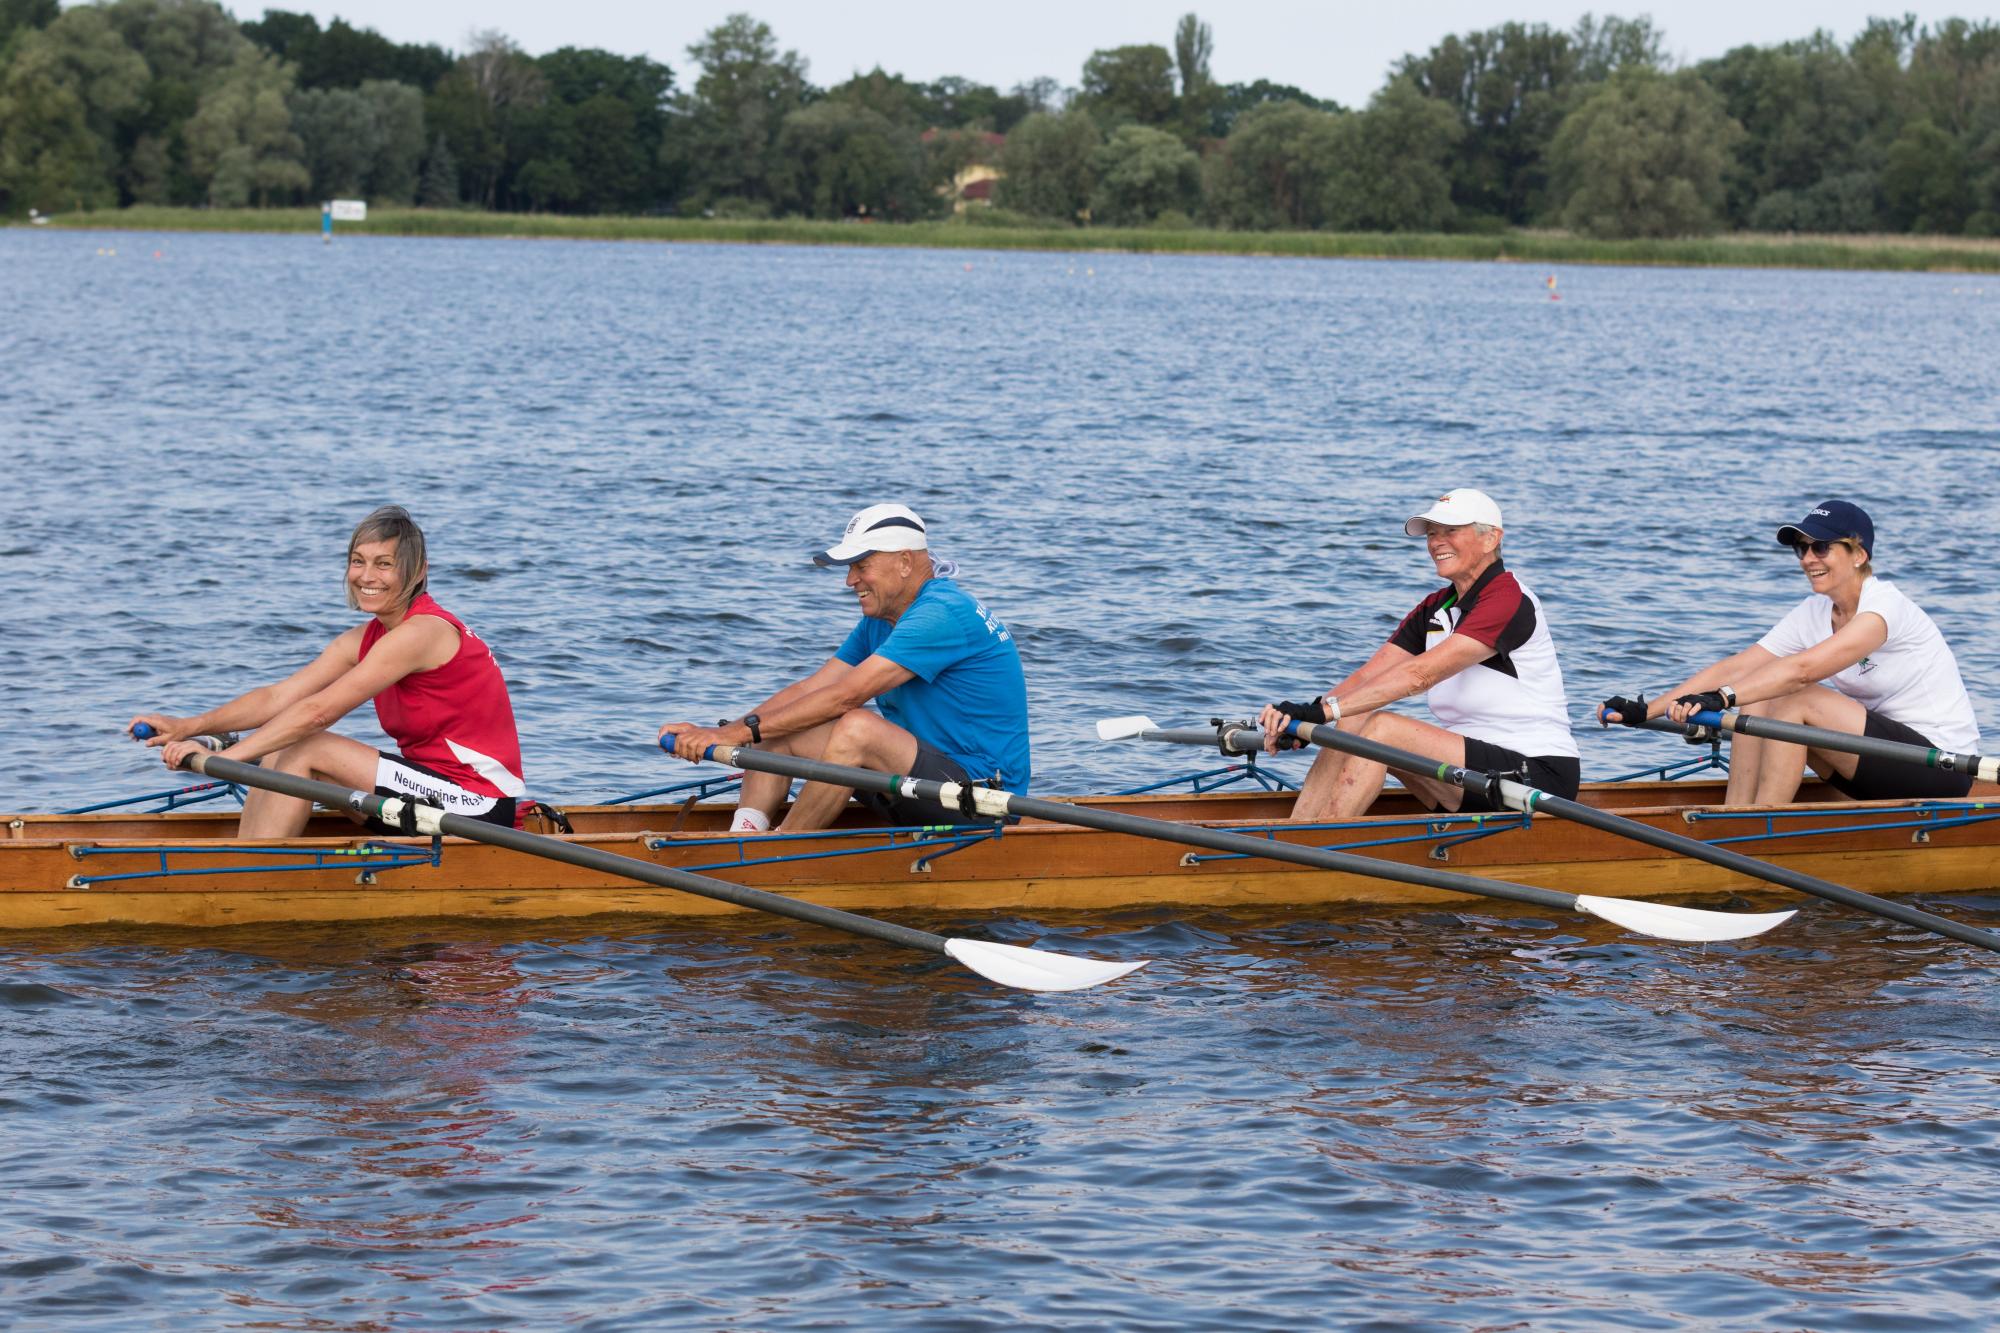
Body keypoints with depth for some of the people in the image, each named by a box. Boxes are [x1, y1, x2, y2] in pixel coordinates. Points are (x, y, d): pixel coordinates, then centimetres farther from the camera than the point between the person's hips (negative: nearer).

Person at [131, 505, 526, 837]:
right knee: (279, 753, 2)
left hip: (482, 805, -9)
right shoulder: (364, 640, 11)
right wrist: (190, 726, -10)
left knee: (305, 750, -14)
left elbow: (318, 711, -23)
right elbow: (278, 697, 4)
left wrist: (221, 756, -25)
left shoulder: (422, 631, -17)